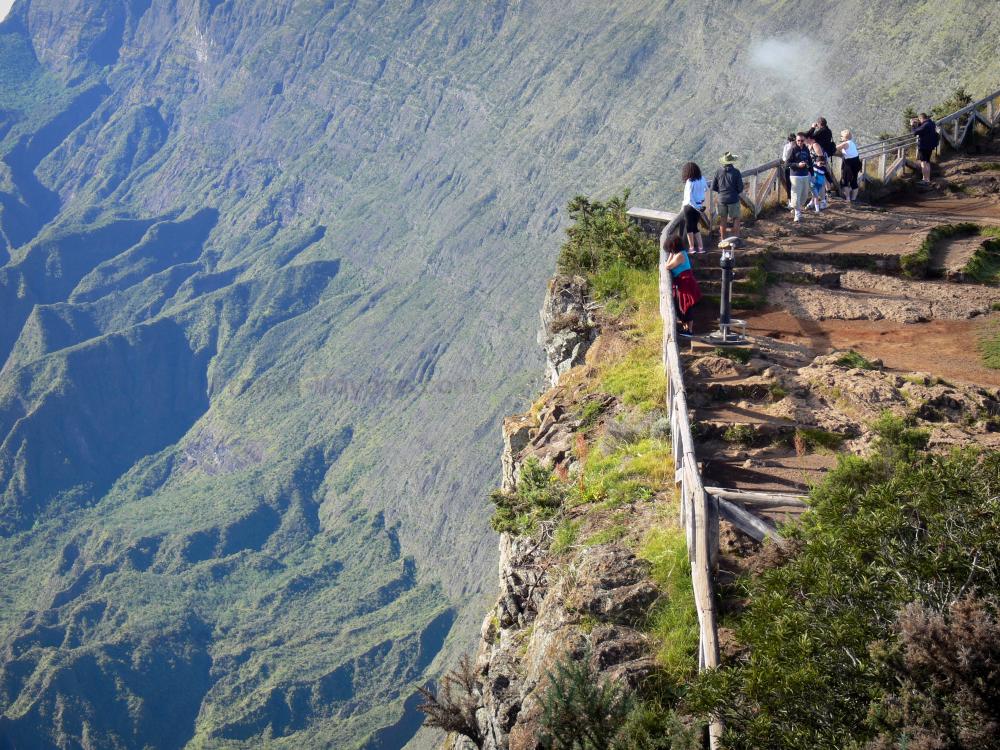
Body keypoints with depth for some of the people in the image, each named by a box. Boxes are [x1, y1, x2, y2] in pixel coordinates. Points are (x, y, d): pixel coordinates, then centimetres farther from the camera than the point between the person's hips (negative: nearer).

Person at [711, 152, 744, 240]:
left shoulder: (719, 171, -6)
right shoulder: (736, 172, -14)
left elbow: (713, 187, -1)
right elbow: (740, 188, -11)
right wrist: (735, 192, 10)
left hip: (722, 199, 3)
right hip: (733, 199, -3)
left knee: (723, 219, 14)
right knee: (736, 219, 10)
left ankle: (723, 239, 20)